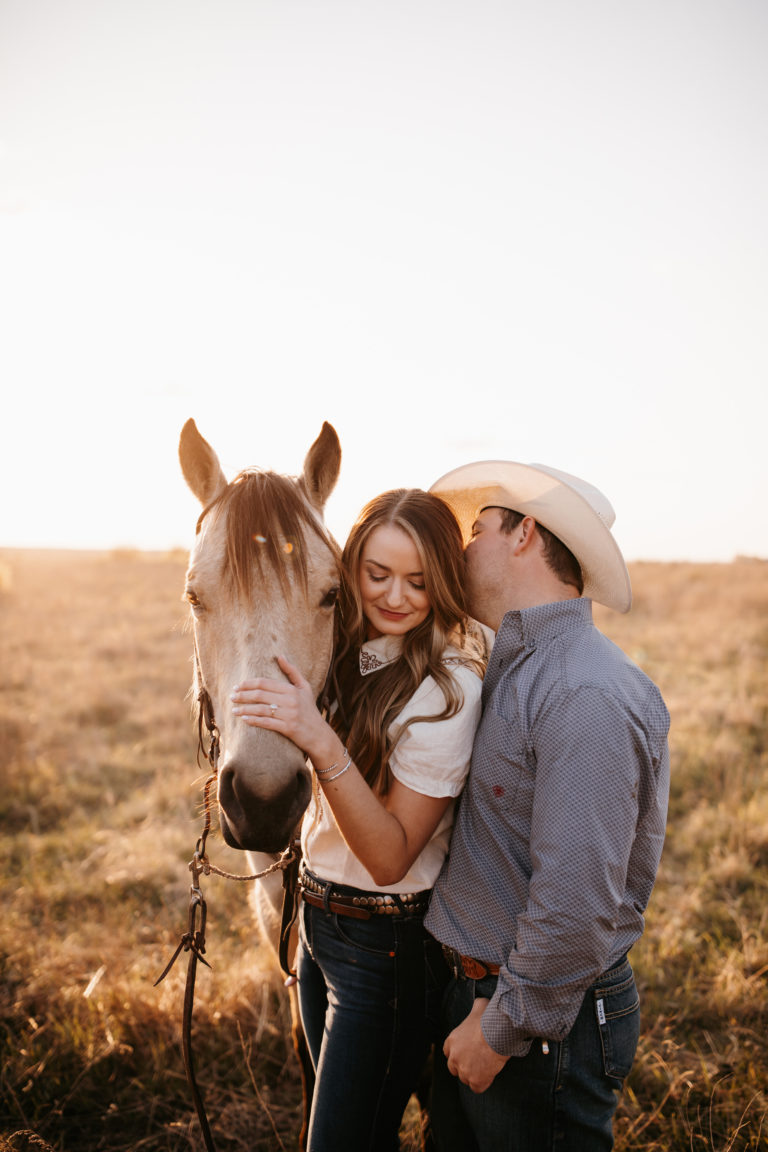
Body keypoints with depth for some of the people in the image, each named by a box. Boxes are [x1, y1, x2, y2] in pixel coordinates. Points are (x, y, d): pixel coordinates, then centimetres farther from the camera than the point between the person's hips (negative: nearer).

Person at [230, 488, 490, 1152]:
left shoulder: (448, 688, -24)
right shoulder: (347, 656, -1)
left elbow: (390, 857, -26)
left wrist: (322, 743, -36)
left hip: (389, 945, -7)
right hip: (318, 917, 8)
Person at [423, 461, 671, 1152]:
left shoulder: (588, 697, -26)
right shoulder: (509, 669, 6)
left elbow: (577, 905, -28)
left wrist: (502, 1029, -18)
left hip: (548, 1023, -8)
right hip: (473, 987, 8)